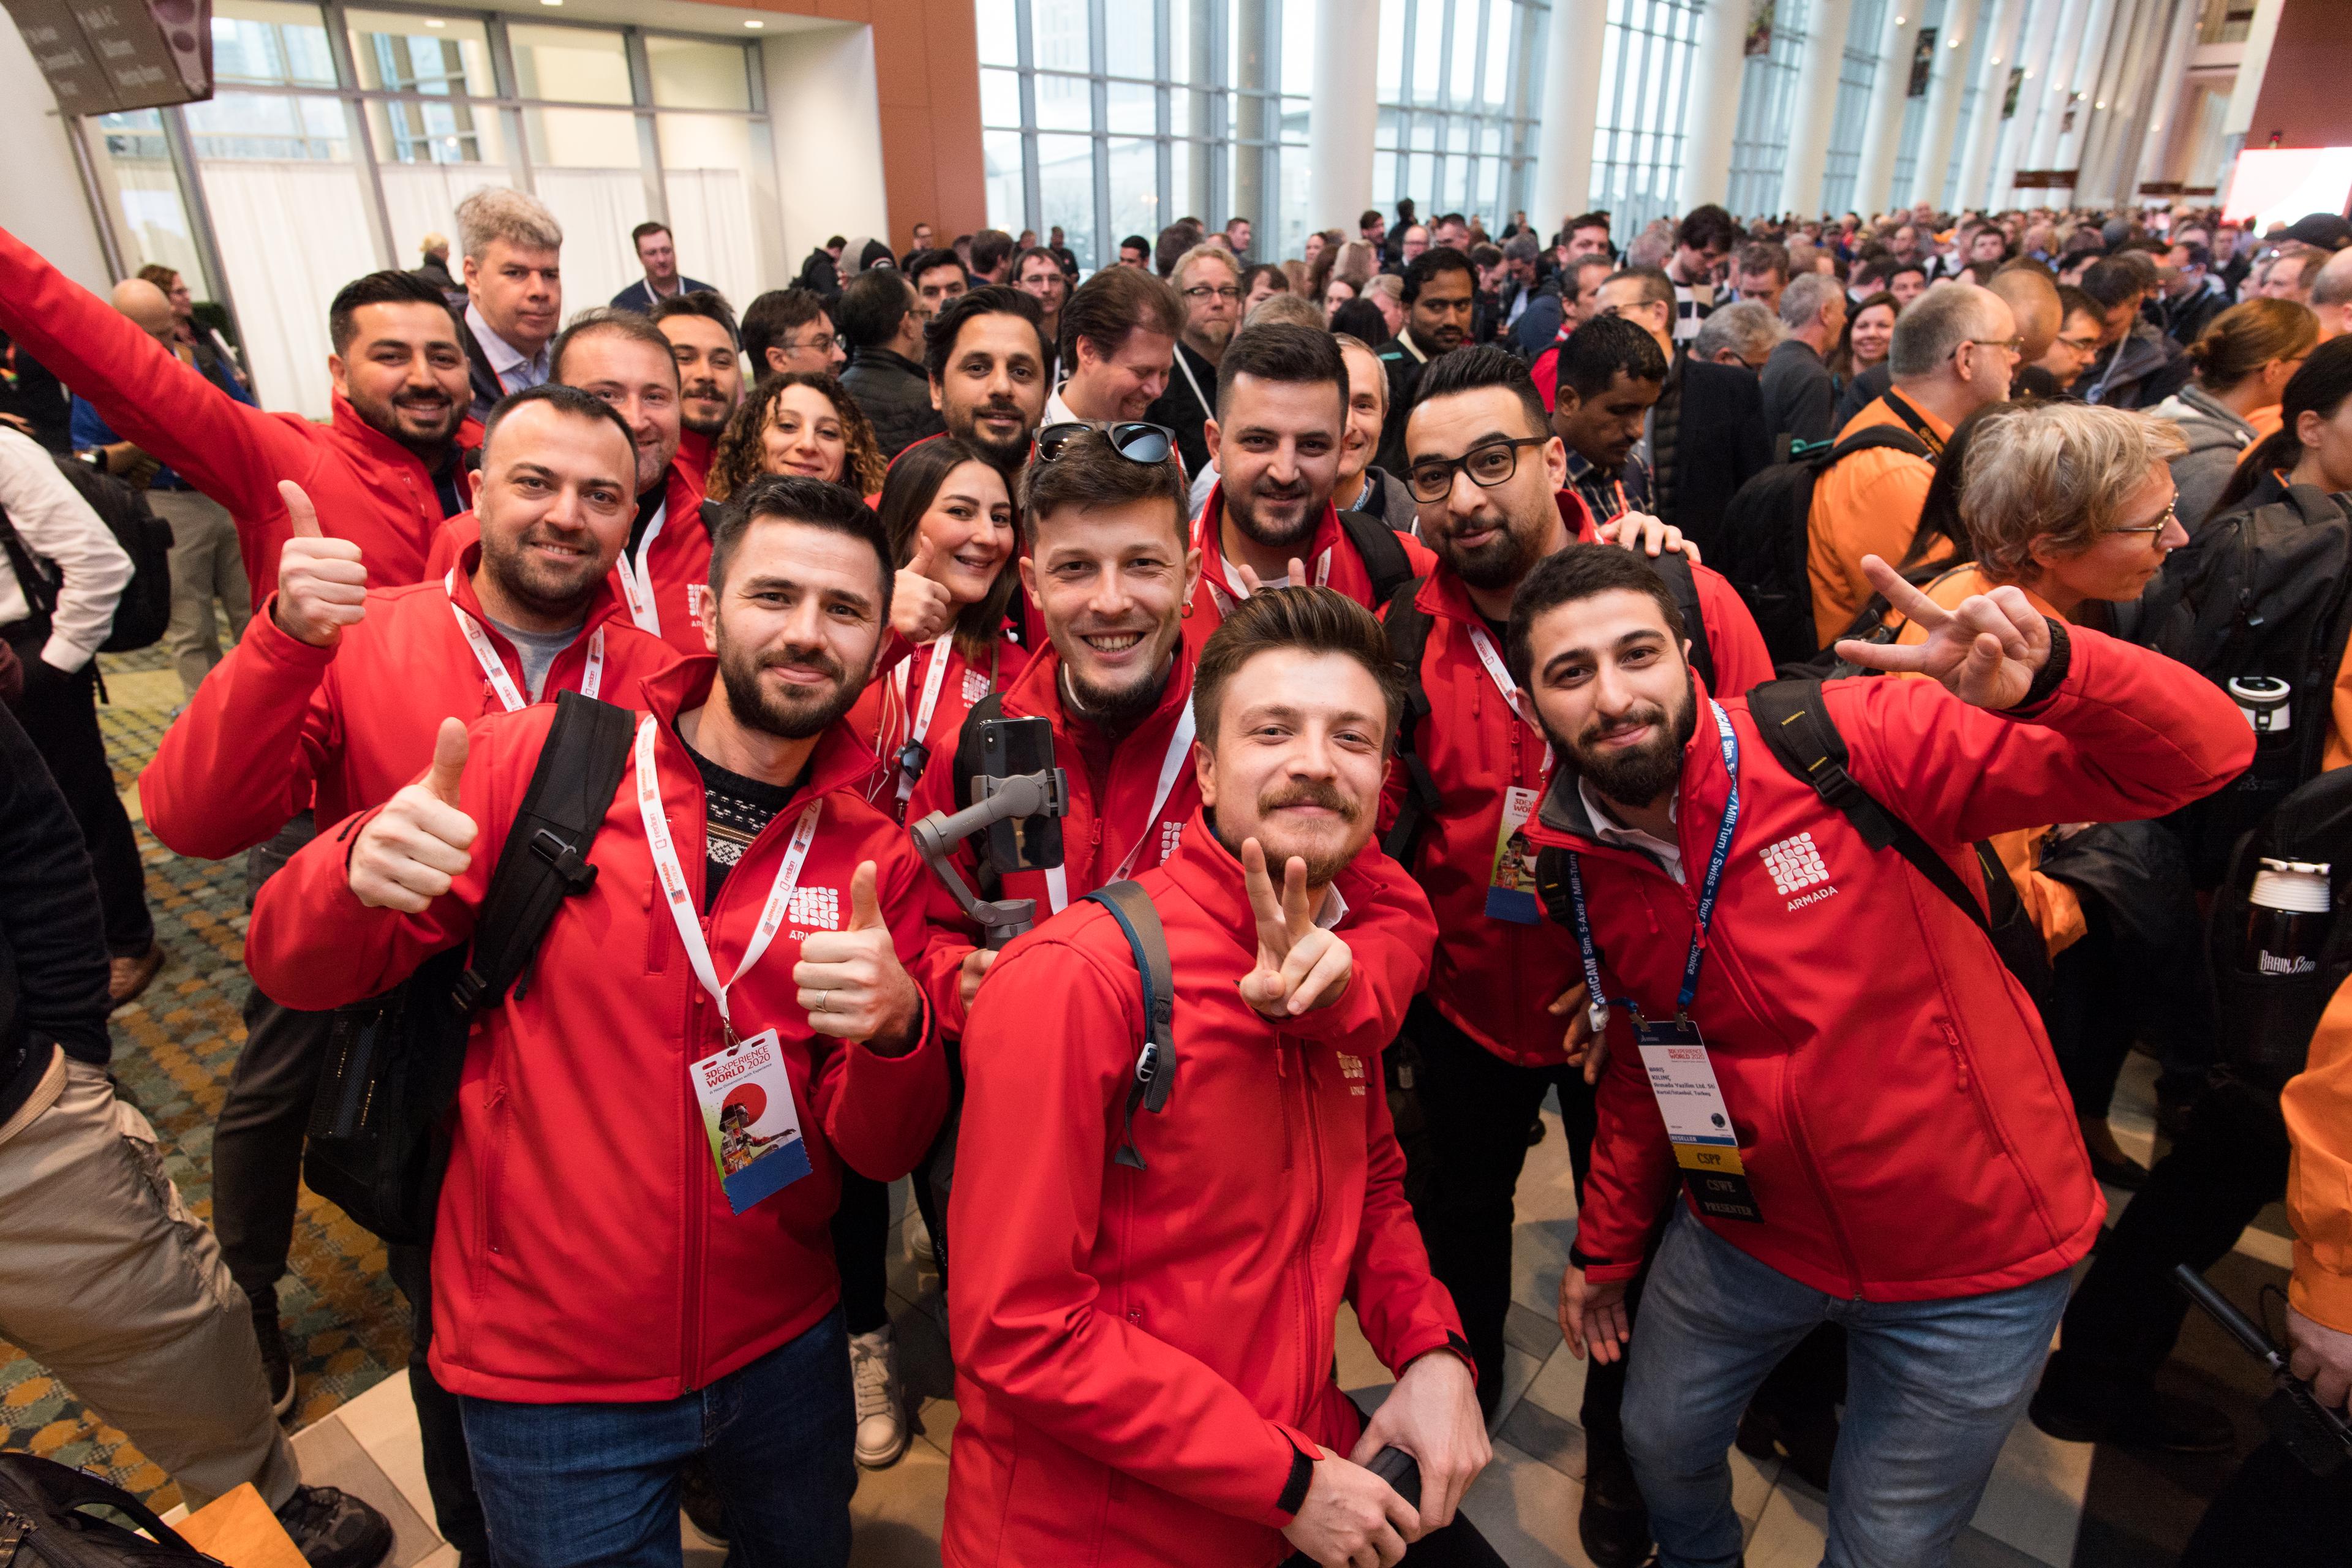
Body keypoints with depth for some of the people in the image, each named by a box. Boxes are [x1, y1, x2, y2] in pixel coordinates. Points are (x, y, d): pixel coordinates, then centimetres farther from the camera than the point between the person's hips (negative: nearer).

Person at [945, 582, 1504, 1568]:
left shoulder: (1342, 978, -2)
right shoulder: (1074, 980, -23)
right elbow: (1017, 1330, -22)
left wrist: (1432, 1351, -6)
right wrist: (1287, 1481, -18)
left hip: (1309, 1464, 6)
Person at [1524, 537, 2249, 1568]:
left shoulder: (1845, 743, -23)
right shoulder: (1573, 866, -8)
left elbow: (2200, 755, -22)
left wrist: (2048, 671, -42)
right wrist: (1606, 1247, 13)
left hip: (1972, 1253, -3)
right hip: (1748, 1238, 4)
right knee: (1660, 1442, 24)